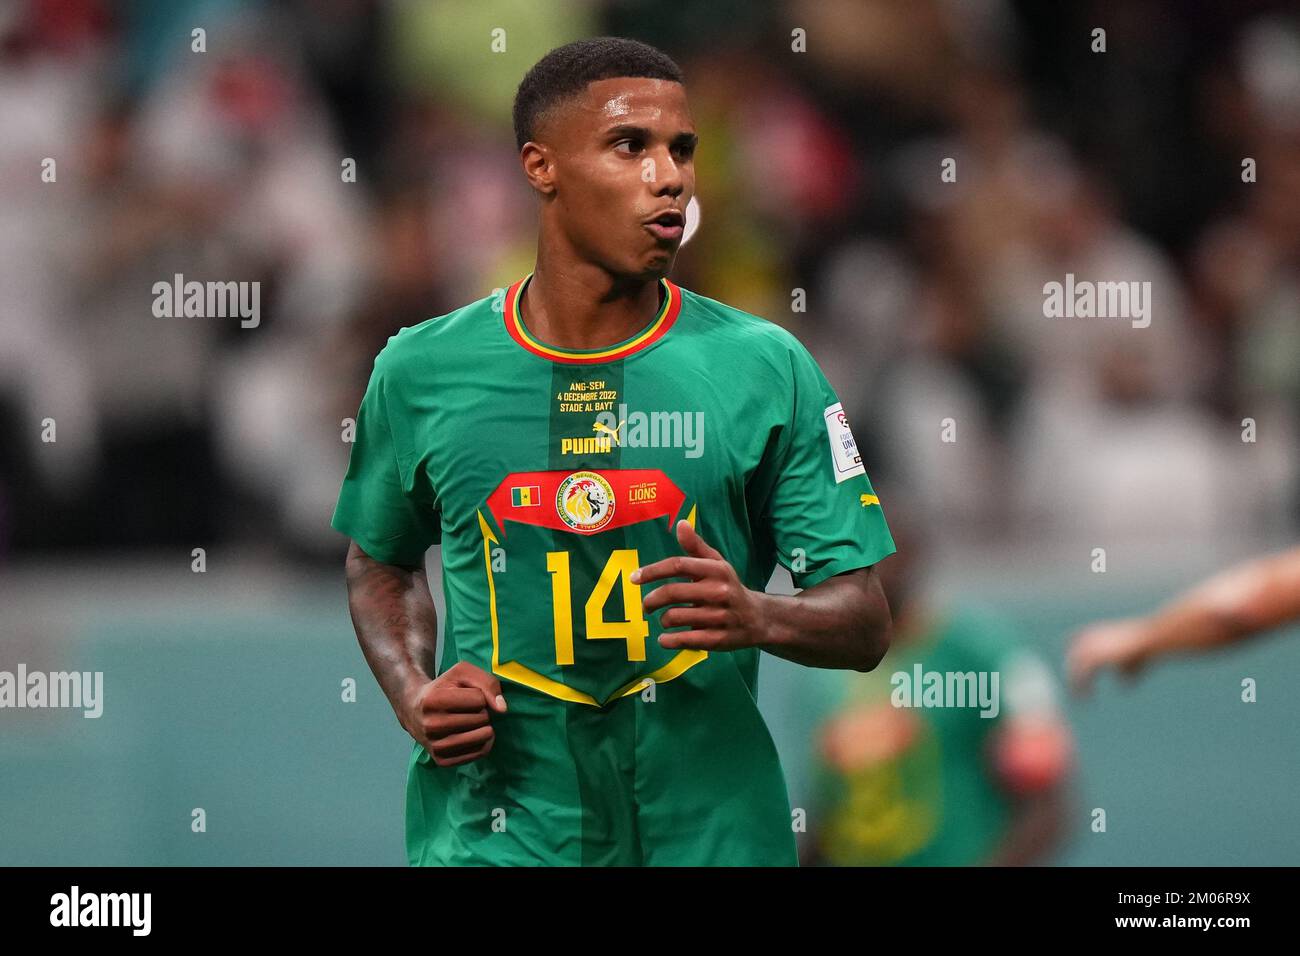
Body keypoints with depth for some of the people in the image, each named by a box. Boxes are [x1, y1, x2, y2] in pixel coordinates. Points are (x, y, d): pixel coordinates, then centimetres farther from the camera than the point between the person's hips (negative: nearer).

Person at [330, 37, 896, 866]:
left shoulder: (766, 369, -4)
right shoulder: (423, 372, -1)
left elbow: (865, 623, -3)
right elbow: (382, 562, 16)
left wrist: (758, 617, -24)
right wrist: (415, 698, -3)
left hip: (712, 829, 0)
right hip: (492, 835, 0)